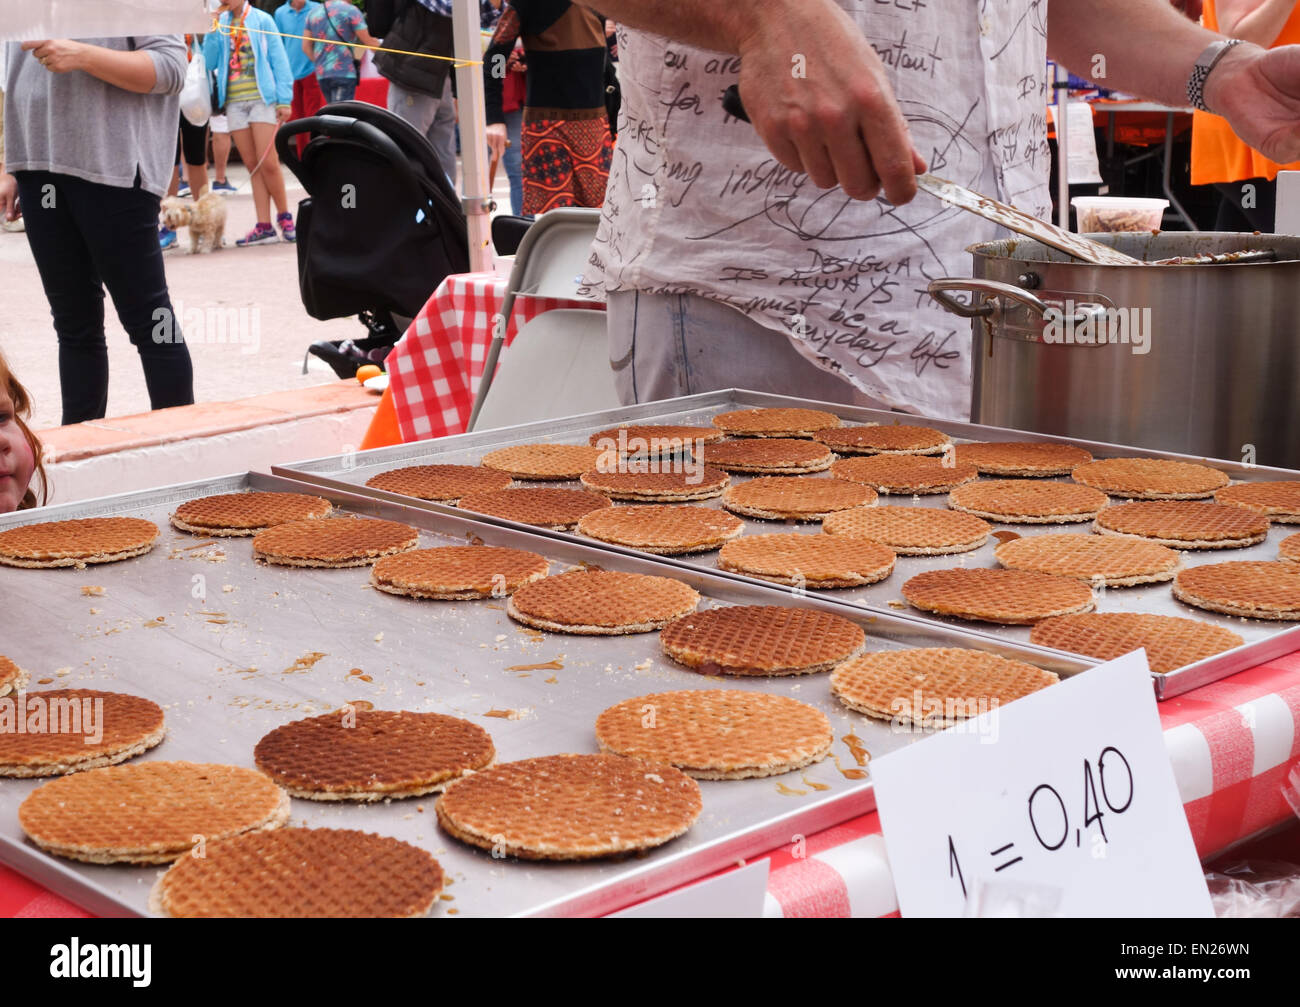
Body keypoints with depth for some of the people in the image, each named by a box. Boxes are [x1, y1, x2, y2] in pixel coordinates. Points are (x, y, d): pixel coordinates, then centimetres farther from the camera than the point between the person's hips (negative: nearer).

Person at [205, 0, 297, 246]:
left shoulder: (262, 20, 3)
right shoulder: (220, 24, 13)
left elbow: (278, 60, 1)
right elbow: (210, 62, 6)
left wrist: (284, 99, -6)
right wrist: (213, 31, -5)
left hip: (261, 97, -4)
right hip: (234, 101, 4)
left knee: (267, 163, -11)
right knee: (253, 167, 3)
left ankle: (284, 217, 6)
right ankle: (264, 227, 3)